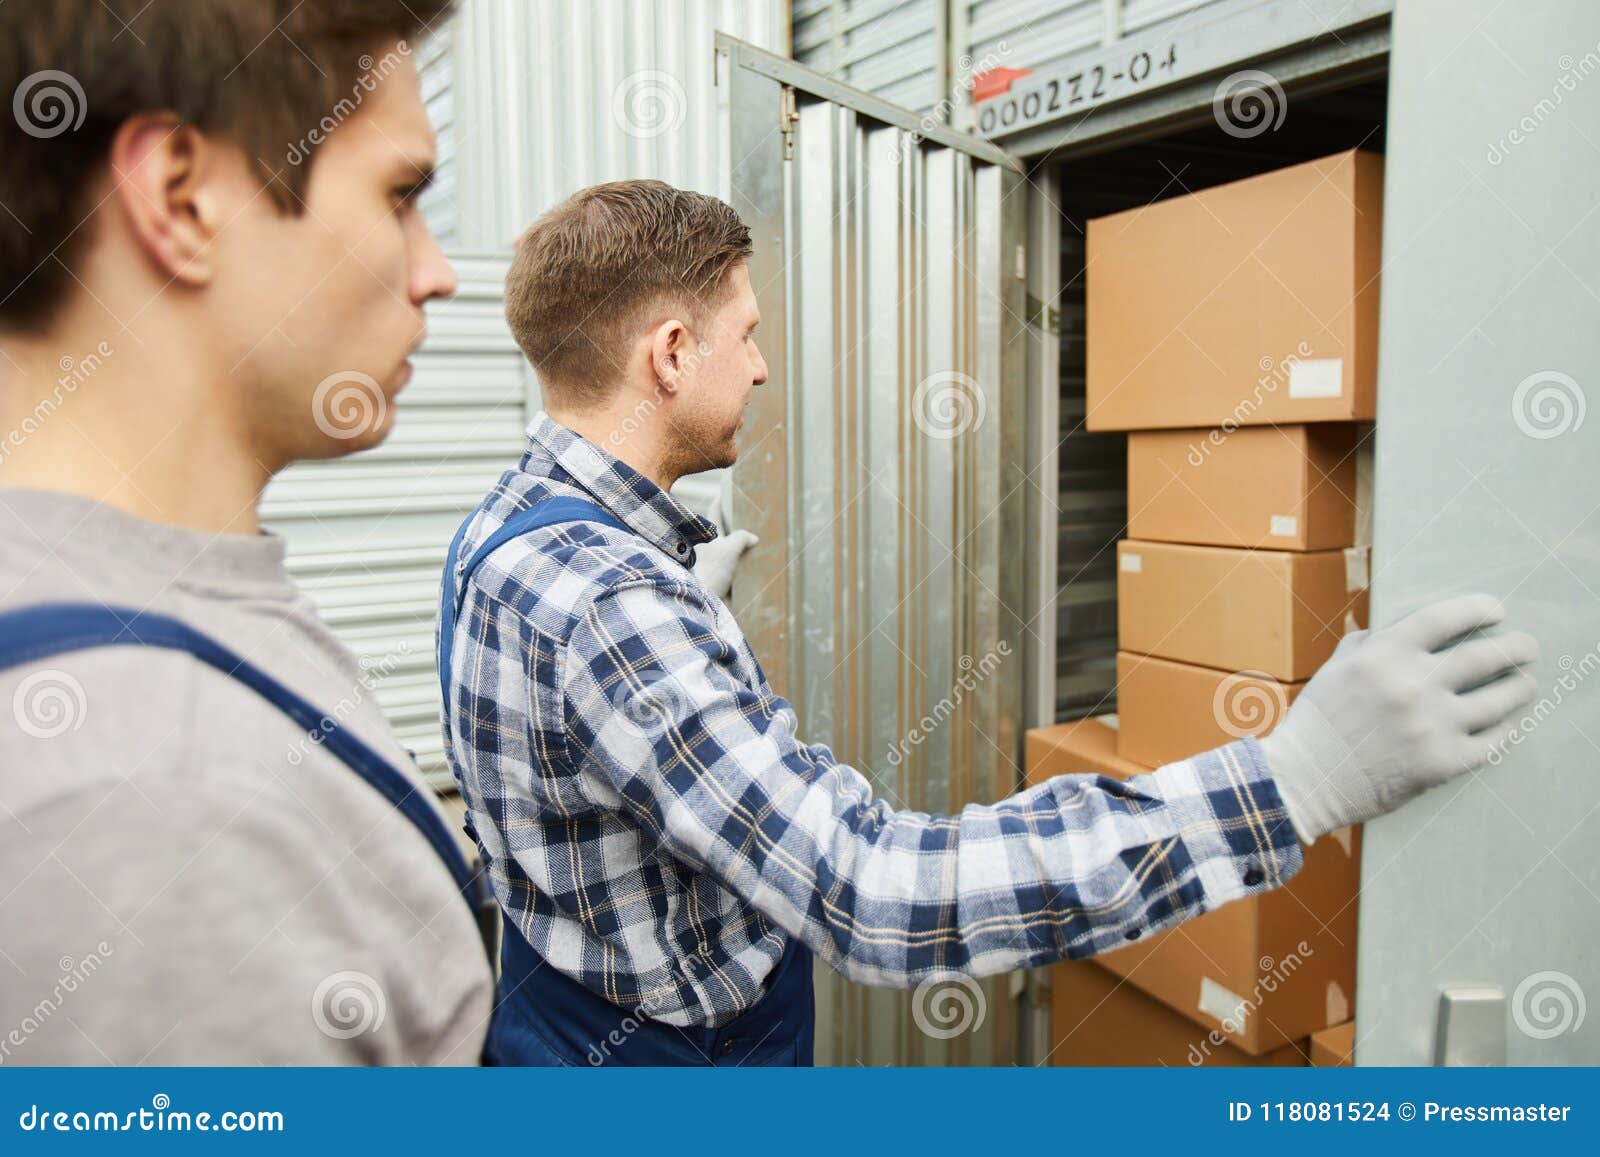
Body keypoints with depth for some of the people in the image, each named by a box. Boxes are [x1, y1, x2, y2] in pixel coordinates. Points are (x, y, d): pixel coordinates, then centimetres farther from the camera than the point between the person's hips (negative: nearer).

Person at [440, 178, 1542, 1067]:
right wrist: (1297, 777, -41)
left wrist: (692, 593, 32)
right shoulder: (602, 602, -35)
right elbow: (872, 893, -41)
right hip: (666, 1047, -9)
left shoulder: (511, 522, -1)